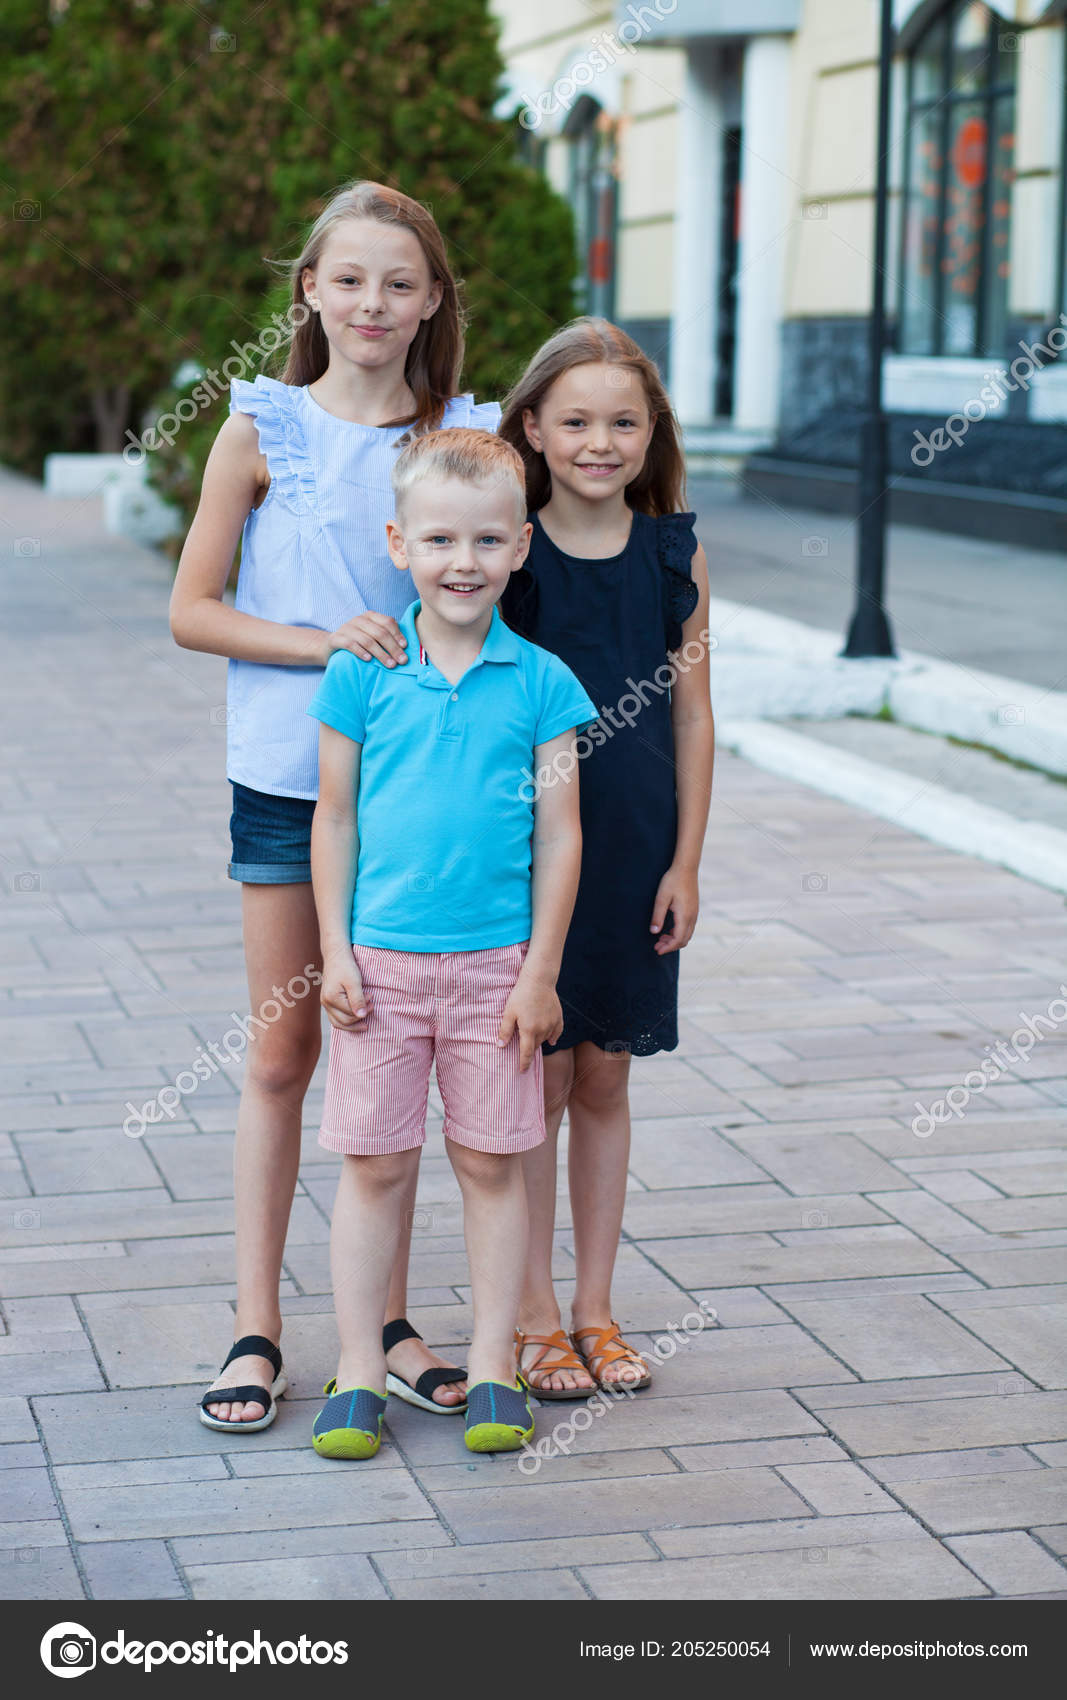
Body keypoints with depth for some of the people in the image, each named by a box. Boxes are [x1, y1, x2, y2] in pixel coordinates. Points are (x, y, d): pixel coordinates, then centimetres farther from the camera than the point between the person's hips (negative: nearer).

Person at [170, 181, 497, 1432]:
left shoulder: (464, 435, 3)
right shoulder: (266, 429, -3)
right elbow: (192, 610, -3)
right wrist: (325, 641, -15)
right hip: (287, 776, -2)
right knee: (283, 1056, 6)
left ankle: (385, 1319, 20)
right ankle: (255, 1328, 15)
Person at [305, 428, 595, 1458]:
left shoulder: (541, 682, -2)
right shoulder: (362, 673, -1)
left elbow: (559, 834, 0)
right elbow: (334, 817, 3)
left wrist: (541, 972, -3)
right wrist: (335, 951, -2)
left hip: (496, 966, 0)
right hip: (379, 962, 0)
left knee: (491, 1165, 8)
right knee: (373, 1166, 6)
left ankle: (493, 1371, 19)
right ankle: (359, 1375, 15)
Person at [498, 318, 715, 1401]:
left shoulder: (675, 554, 2)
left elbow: (692, 716, 4)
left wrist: (684, 863, 1)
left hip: (637, 856, 2)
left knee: (605, 1079, 11)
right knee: (536, 1080, 3)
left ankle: (594, 1309, 23)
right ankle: (533, 1318, 15)